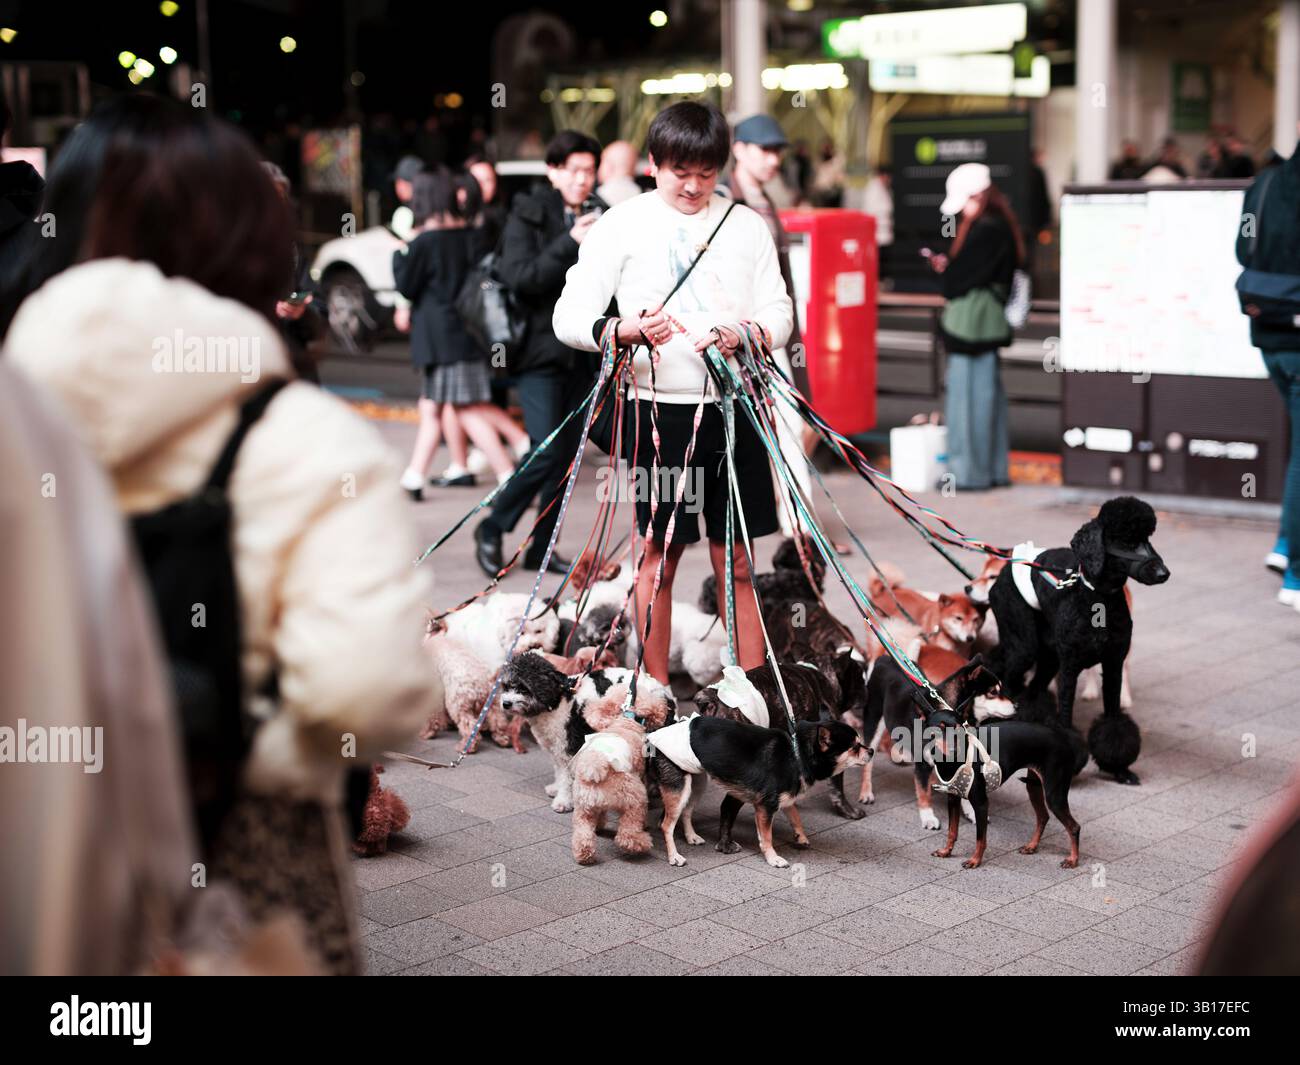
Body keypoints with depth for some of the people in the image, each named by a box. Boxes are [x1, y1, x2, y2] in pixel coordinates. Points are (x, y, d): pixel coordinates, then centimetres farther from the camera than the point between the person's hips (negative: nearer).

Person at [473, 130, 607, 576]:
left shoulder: (599, 215, 10)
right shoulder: (528, 215, -3)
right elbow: (517, 276, -16)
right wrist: (570, 244, -23)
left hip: (582, 352, 5)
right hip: (541, 350, -5)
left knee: (567, 456, 6)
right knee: (547, 451, -14)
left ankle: (541, 547, 16)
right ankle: (492, 529, 6)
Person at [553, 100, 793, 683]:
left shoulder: (747, 225, 10)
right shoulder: (622, 225, 1)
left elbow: (779, 313, 9)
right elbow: (569, 317, -3)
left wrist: (746, 334, -14)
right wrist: (625, 330, -23)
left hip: (734, 403, 3)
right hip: (659, 409, -2)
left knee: (736, 560, 8)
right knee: (660, 555, 5)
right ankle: (656, 694, 16)